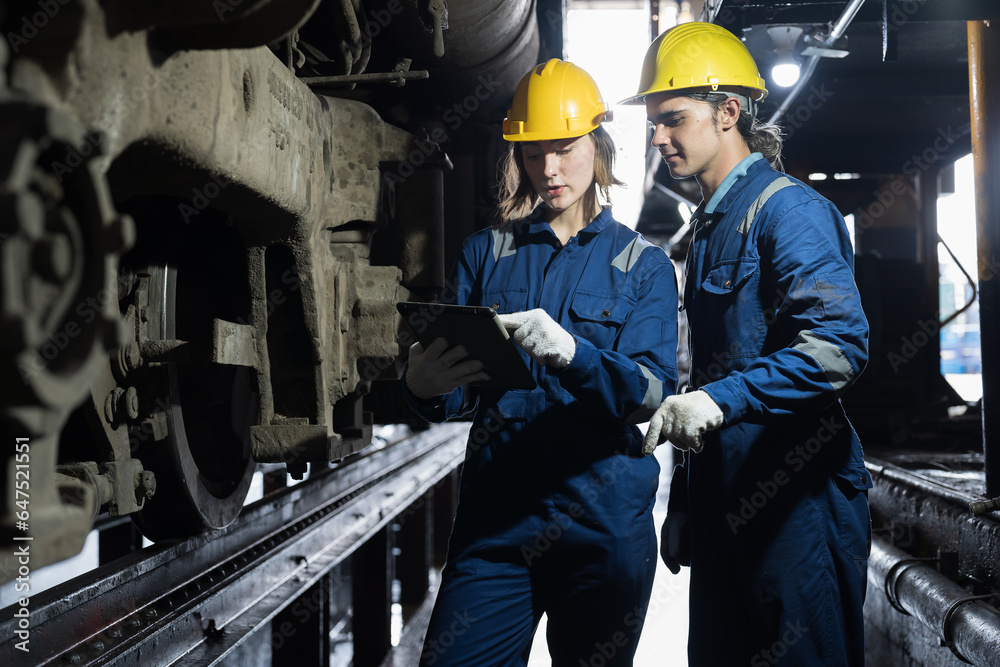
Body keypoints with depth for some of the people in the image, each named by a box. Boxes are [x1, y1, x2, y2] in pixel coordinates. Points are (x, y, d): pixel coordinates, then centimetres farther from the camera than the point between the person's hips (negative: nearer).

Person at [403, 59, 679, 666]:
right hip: (495, 519, 1)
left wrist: (572, 353, -29)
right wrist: (424, 386, -21)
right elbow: (458, 396, 4)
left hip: (605, 524, -1)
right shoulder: (486, 253, 10)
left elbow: (652, 394, -10)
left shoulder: (644, 264, 5)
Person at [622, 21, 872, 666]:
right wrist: (683, 503, 20)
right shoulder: (710, 225, 17)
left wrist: (723, 398, -33)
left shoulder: (788, 208, -10)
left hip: (797, 499, -9)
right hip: (725, 502, 9)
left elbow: (840, 343, -24)